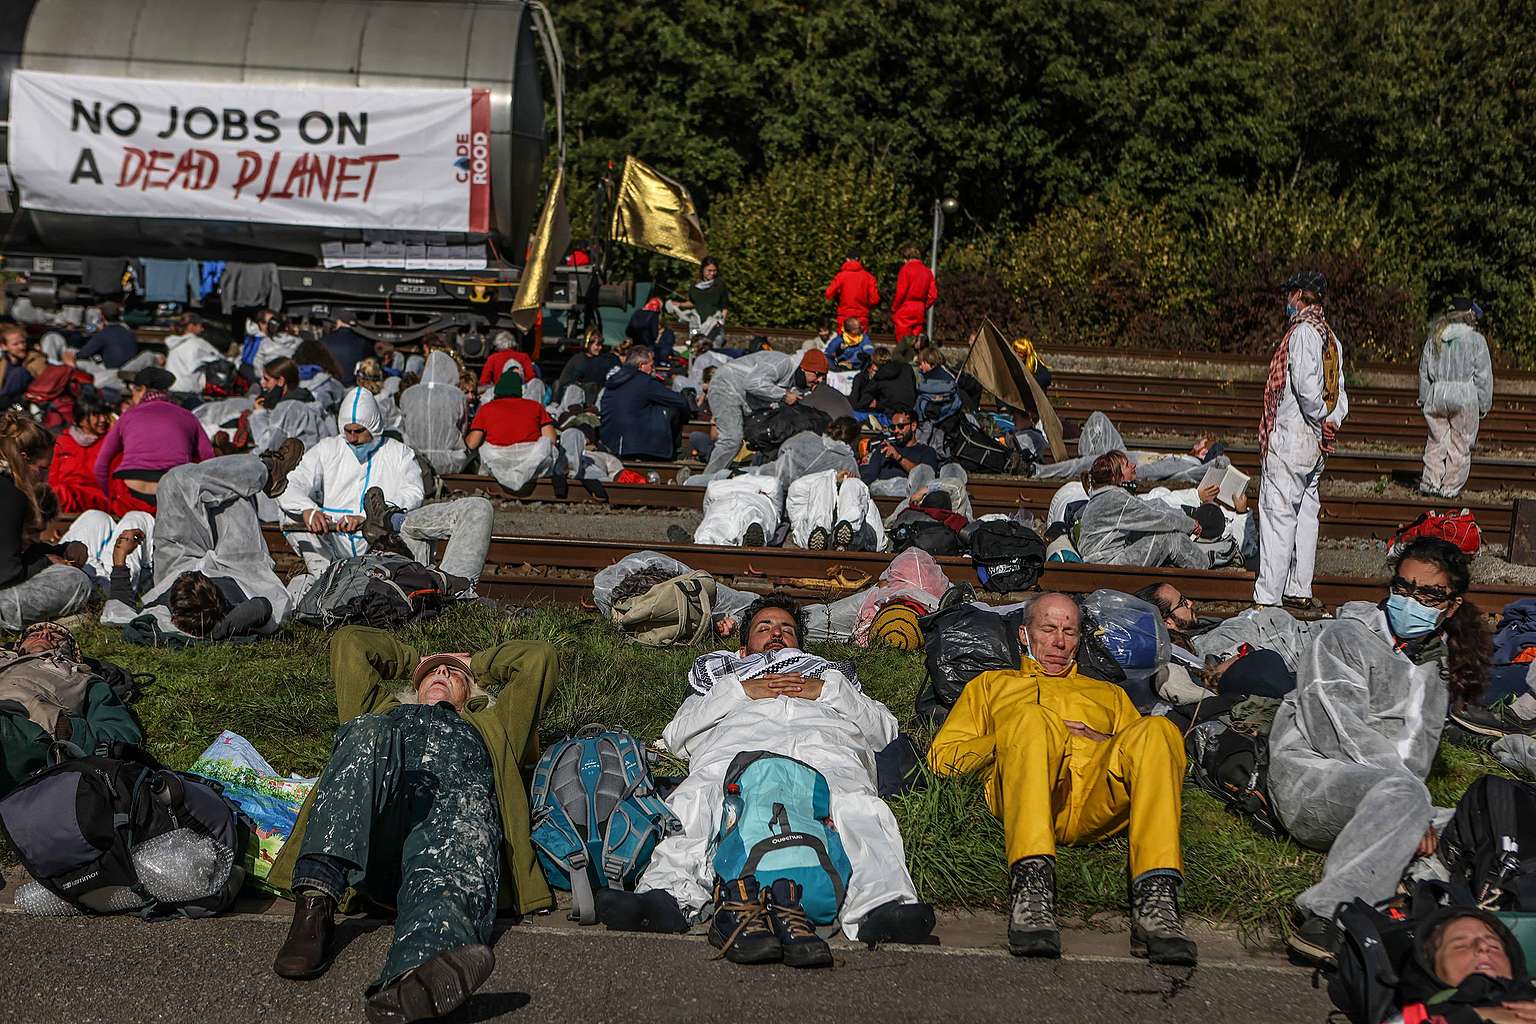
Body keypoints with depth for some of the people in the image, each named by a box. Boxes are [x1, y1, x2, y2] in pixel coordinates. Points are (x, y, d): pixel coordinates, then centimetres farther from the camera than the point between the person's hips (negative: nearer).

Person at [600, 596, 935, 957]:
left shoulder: (831, 672, 46)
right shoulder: (720, 674, 45)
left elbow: (884, 731, 27)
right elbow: (676, 735, 23)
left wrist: (828, 690, 13)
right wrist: (739, 691, 13)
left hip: (827, 743, 0)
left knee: (857, 810, -38)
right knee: (696, 800, -38)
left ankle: (881, 904, -63)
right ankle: (668, 896, -62)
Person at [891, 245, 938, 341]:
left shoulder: (906, 269, -8)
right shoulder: (927, 271, 8)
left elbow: (901, 293, -13)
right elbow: (933, 295, 5)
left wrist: (893, 309, -2)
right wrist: (924, 307, 15)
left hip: (905, 312, -5)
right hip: (920, 312, 5)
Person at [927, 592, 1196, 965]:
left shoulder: (1109, 694, 41)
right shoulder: (991, 684, 36)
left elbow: (1153, 755, 25)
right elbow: (942, 756, 22)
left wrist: (1104, 743, 6)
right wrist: (1009, 738, 7)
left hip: (1099, 798, 2)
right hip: (1024, 798, -2)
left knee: (1156, 729, -29)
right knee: (1033, 718, -35)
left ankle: (1156, 896, -45)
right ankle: (1032, 885, -53)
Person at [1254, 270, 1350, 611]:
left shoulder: (1303, 331, -13)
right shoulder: (1330, 336, 14)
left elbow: (1306, 384, -23)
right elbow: (1339, 393, 12)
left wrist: (1321, 418, -8)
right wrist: (1332, 420, -2)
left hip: (1289, 440, -9)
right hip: (1316, 445, 9)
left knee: (1277, 515, -7)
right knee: (1305, 515, 14)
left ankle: (1268, 597, -6)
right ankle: (1299, 590, 21)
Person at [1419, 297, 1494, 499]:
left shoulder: (1434, 338, 8)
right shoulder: (1476, 340, -4)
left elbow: (1424, 371, 12)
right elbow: (1483, 376, -3)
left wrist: (1423, 399, 19)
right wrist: (1484, 404, 4)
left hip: (1437, 395, 4)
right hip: (1465, 396, -4)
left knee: (1437, 440, 13)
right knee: (1460, 444, 5)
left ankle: (1430, 482, 7)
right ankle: (1450, 487, 6)